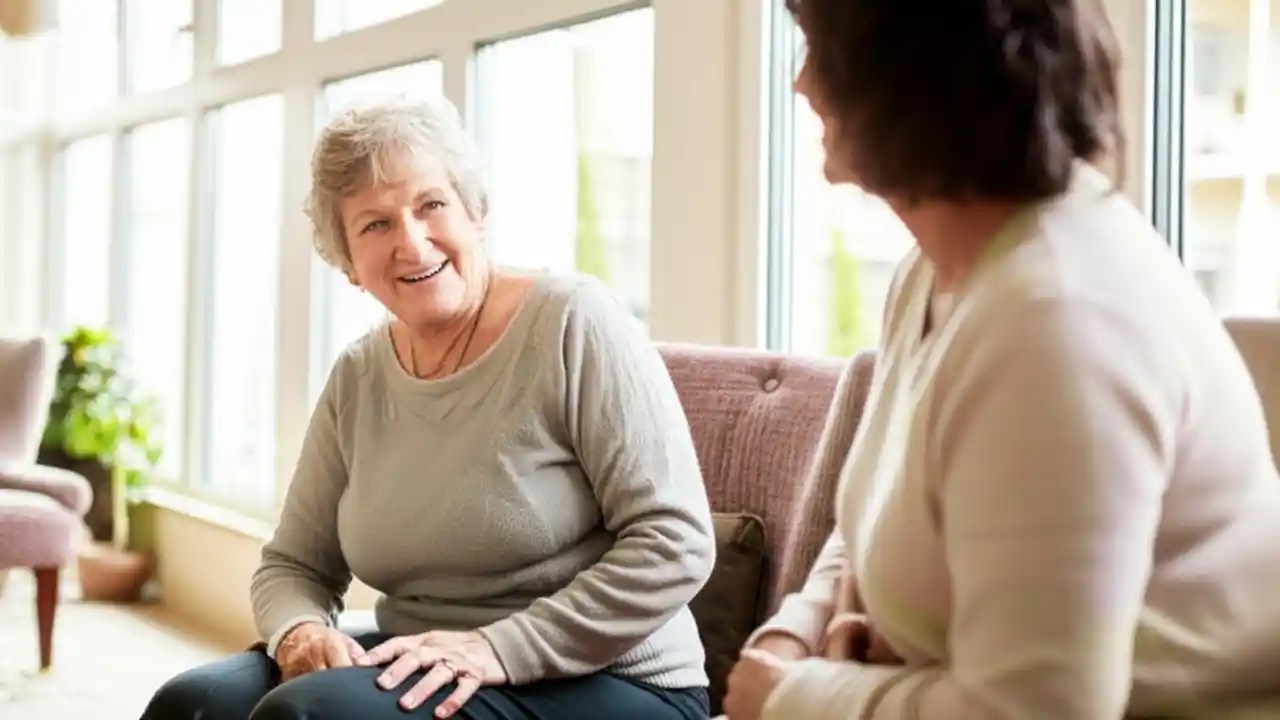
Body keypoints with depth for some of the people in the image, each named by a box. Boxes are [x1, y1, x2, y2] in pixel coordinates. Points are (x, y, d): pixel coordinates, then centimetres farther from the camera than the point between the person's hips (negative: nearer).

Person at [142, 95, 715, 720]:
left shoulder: (572, 323, -11)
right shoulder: (356, 379, 6)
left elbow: (675, 541, -16)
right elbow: (294, 565, 13)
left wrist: (502, 649, -23)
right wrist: (299, 631, -11)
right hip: (419, 668, 6)